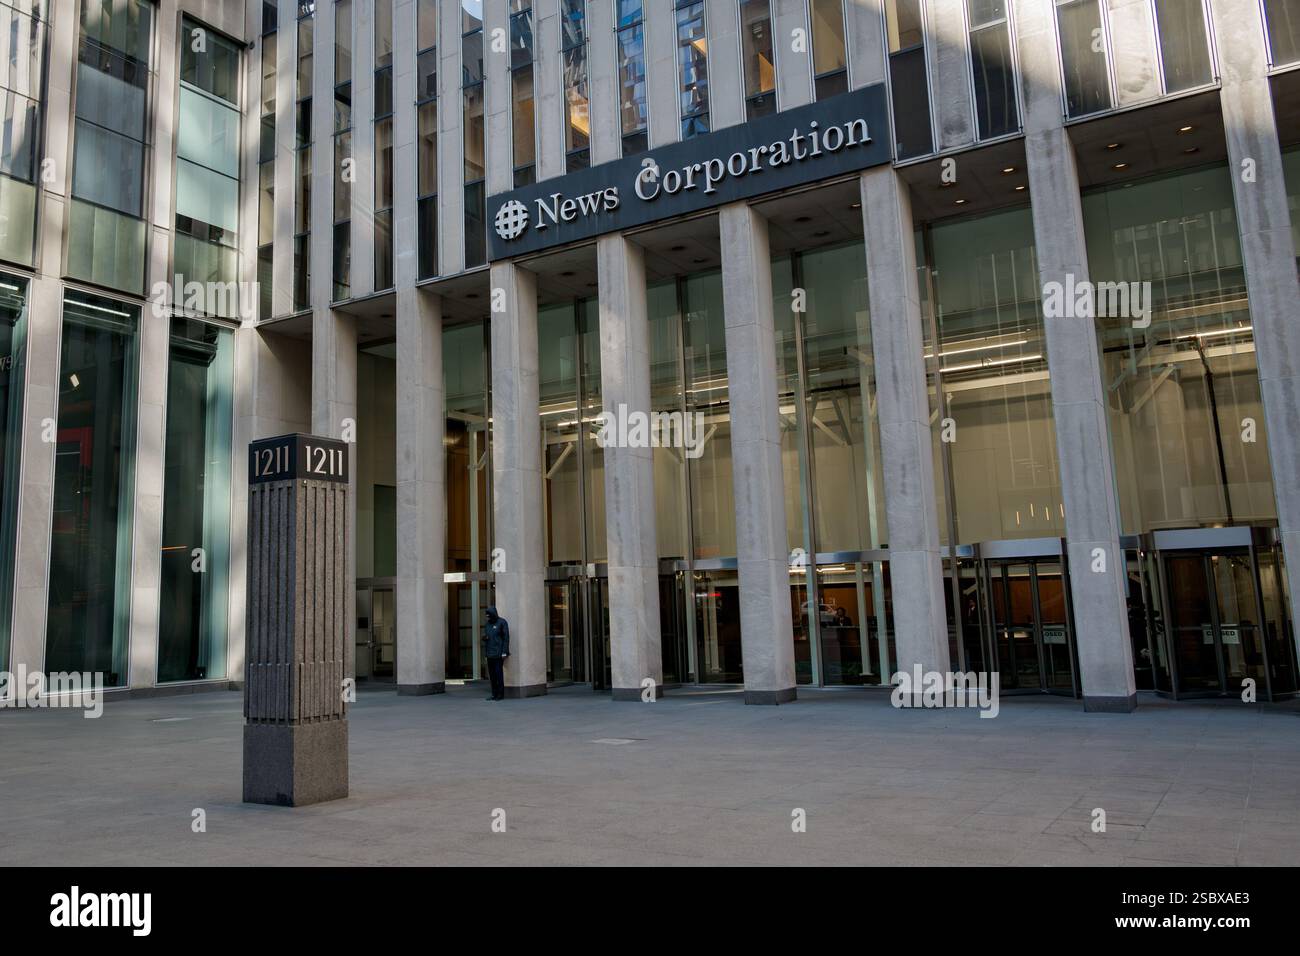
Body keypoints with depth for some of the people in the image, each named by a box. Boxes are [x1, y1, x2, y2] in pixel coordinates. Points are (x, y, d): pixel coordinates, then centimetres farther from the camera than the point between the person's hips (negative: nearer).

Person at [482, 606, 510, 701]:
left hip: (498, 653, -6)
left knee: (499, 673, -6)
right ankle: (494, 694, 13)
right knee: (492, 674, 7)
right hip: (489, 653, 7)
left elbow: (506, 637, -7)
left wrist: (504, 652, -13)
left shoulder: (502, 622, -4)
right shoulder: (487, 624, 16)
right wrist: (484, 637, -2)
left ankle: (501, 694, -1)